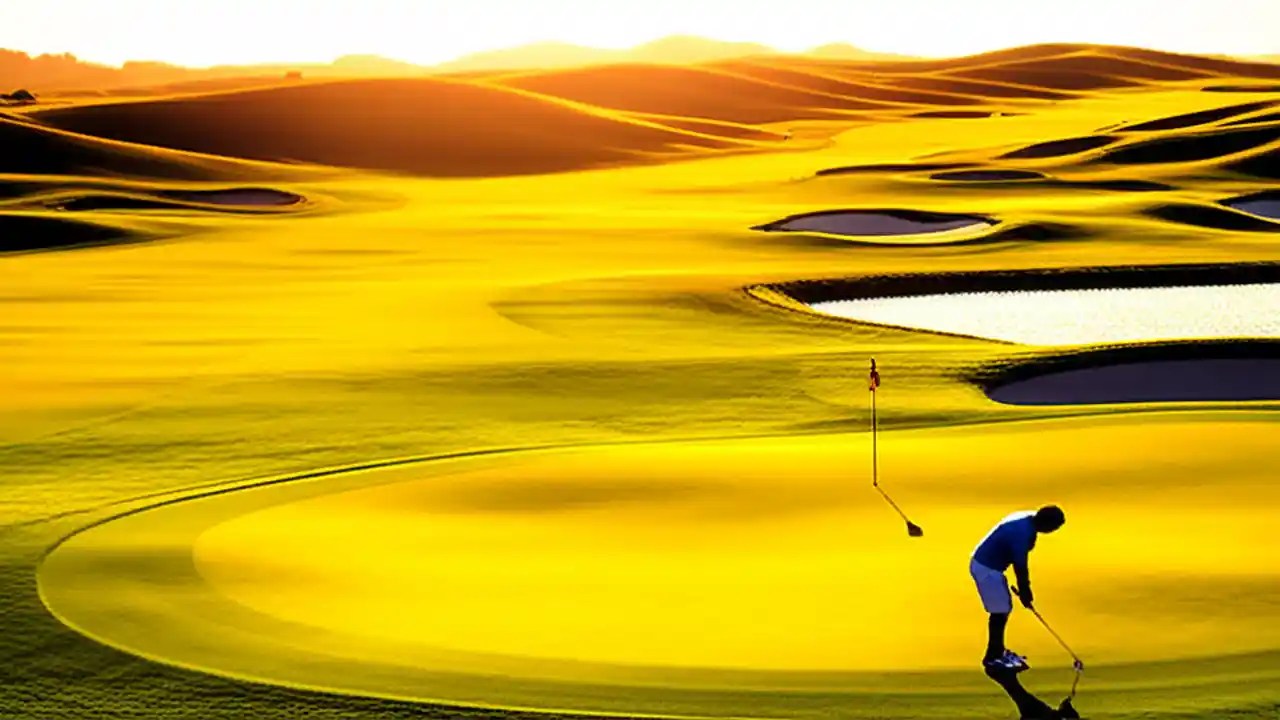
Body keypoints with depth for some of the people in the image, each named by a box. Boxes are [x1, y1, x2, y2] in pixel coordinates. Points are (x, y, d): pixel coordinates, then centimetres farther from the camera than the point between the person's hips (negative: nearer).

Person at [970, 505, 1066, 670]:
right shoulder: (1022, 532, -27)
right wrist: (1024, 592, -6)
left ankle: (998, 650, 29)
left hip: (988, 564, 10)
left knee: (1004, 608, 17)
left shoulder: (1027, 520, 3)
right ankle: (992, 657, 7)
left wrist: (1025, 589, 13)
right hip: (986, 568, -10)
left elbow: (1019, 562, 11)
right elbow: (1020, 566, -19)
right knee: (1000, 611, -2)